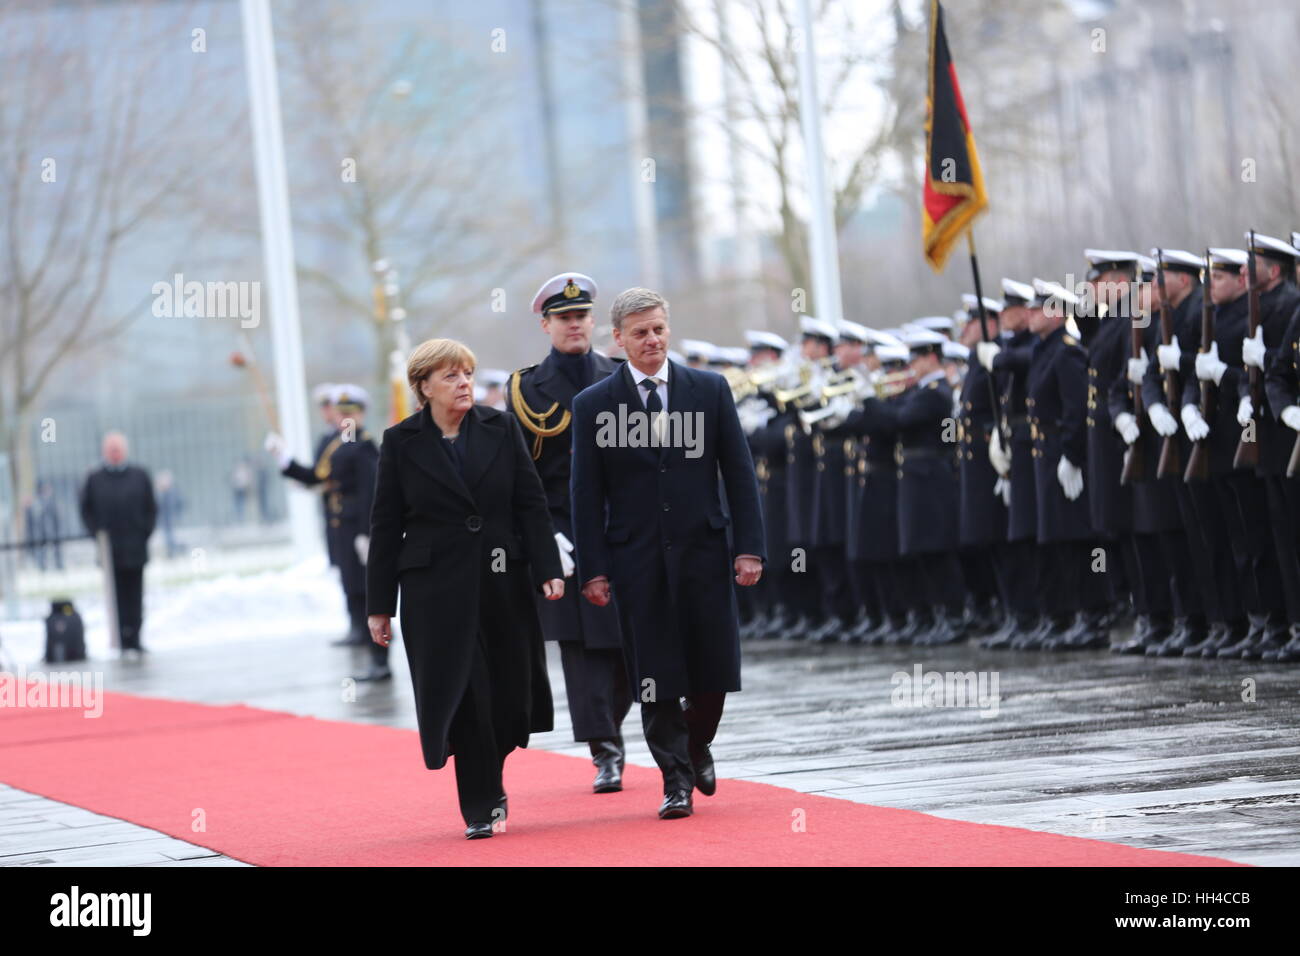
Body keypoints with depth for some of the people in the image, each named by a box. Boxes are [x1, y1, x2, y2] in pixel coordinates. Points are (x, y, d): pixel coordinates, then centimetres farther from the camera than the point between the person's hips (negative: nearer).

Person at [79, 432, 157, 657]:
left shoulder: (140, 476, 7)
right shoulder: (94, 479, 4)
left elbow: (151, 508, 9)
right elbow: (87, 511, 6)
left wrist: (144, 534, -1)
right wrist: (98, 534, -5)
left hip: (135, 549, 1)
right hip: (109, 551, -1)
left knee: (135, 596, 2)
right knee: (117, 598, -3)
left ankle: (133, 641, 6)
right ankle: (123, 641, -1)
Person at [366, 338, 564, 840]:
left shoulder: (501, 429, 4)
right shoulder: (401, 442, 1)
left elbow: (531, 503, 4)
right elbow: (386, 528, 2)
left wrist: (547, 569, -7)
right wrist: (379, 605, 0)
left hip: (502, 583, 2)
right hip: (436, 589, -2)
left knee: (508, 692, 4)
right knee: (461, 695, -6)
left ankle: (488, 783, 28)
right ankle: (481, 807, 3)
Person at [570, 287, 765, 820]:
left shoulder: (710, 390, 5)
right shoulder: (593, 405, 2)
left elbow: (739, 472, 5)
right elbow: (586, 493, 1)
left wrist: (750, 547, -3)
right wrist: (593, 569, -5)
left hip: (703, 553, 1)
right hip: (637, 561, -1)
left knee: (714, 668, 3)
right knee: (655, 676, -2)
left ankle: (697, 746, 31)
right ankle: (676, 780, 7)